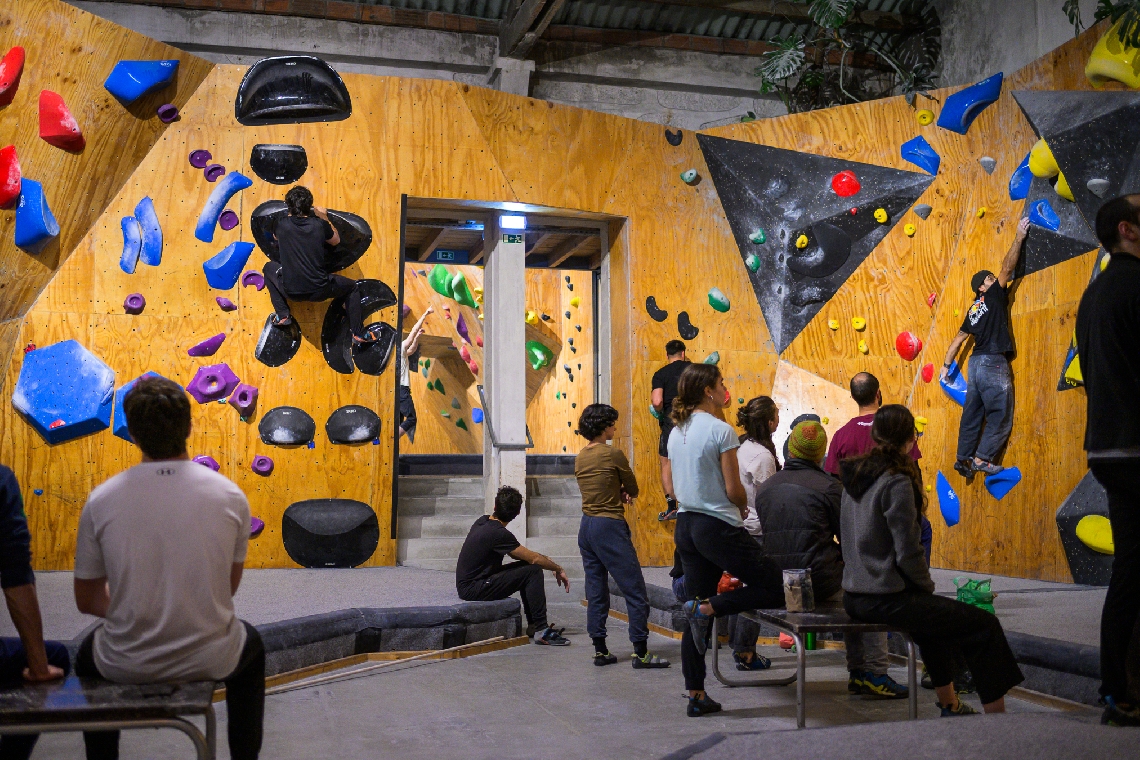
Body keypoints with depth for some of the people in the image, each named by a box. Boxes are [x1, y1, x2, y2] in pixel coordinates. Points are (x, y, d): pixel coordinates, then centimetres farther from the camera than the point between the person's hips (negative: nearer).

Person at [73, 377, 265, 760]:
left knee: (89, 653, 37)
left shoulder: (101, 501, -10)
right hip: (210, 660, 0)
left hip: (126, 666, 1)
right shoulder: (230, 496, -9)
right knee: (250, 645, 36)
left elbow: (87, 601, 2)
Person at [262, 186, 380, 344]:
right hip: (320, 290, -1)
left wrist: (290, 216, 31)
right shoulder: (319, 224, -6)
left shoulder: (283, 225, -3)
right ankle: (358, 334, 22)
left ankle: (282, 315, 22)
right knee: (352, 288, 26)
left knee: (269, 267, 31)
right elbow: (336, 240, 15)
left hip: (290, 291, 1)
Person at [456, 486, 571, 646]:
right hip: (473, 590, -9)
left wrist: (547, 560, 9)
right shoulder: (498, 533, -21)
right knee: (533, 571, -15)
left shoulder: (483, 521, 7)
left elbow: (516, 553, 17)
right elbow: (534, 558, -18)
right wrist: (558, 569, -2)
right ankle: (541, 631, -17)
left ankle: (533, 624, 17)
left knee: (527, 566, 16)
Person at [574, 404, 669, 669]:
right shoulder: (613, 454, -12)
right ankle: (641, 652, -1)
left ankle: (600, 650, 14)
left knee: (596, 592, 11)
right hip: (610, 527, -8)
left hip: (586, 526, 8)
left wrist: (618, 494, 5)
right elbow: (633, 489, -2)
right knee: (635, 591, -2)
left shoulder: (579, 458, 9)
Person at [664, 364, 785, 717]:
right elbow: (734, 489, -13)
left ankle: (696, 695, 12)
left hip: (685, 526, 8)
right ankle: (708, 607, -12)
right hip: (719, 527, -8)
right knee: (775, 589, 5)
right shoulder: (721, 430, -13)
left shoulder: (676, 432, 9)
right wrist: (742, 508, 6)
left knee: (696, 618, 11)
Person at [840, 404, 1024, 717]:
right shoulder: (896, 483, -17)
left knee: (933, 612, 34)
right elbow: (907, 552, -19)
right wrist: (927, 586, 1)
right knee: (984, 625, -5)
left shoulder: (854, 475, 8)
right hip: (884, 599, -10)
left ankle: (950, 705, 41)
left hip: (854, 595, 10)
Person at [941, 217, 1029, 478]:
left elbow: (958, 339, 17)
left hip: (976, 364, 8)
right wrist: (1019, 238, 2)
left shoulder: (974, 310, 16)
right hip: (994, 364, -8)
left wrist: (946, 365, 21)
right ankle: (982, 458, -5)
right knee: (1001, 417, -2)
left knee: (972, 415, 11)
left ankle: (964, 458, 13)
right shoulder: (993, 297, -3)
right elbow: (1007, 267, -5)